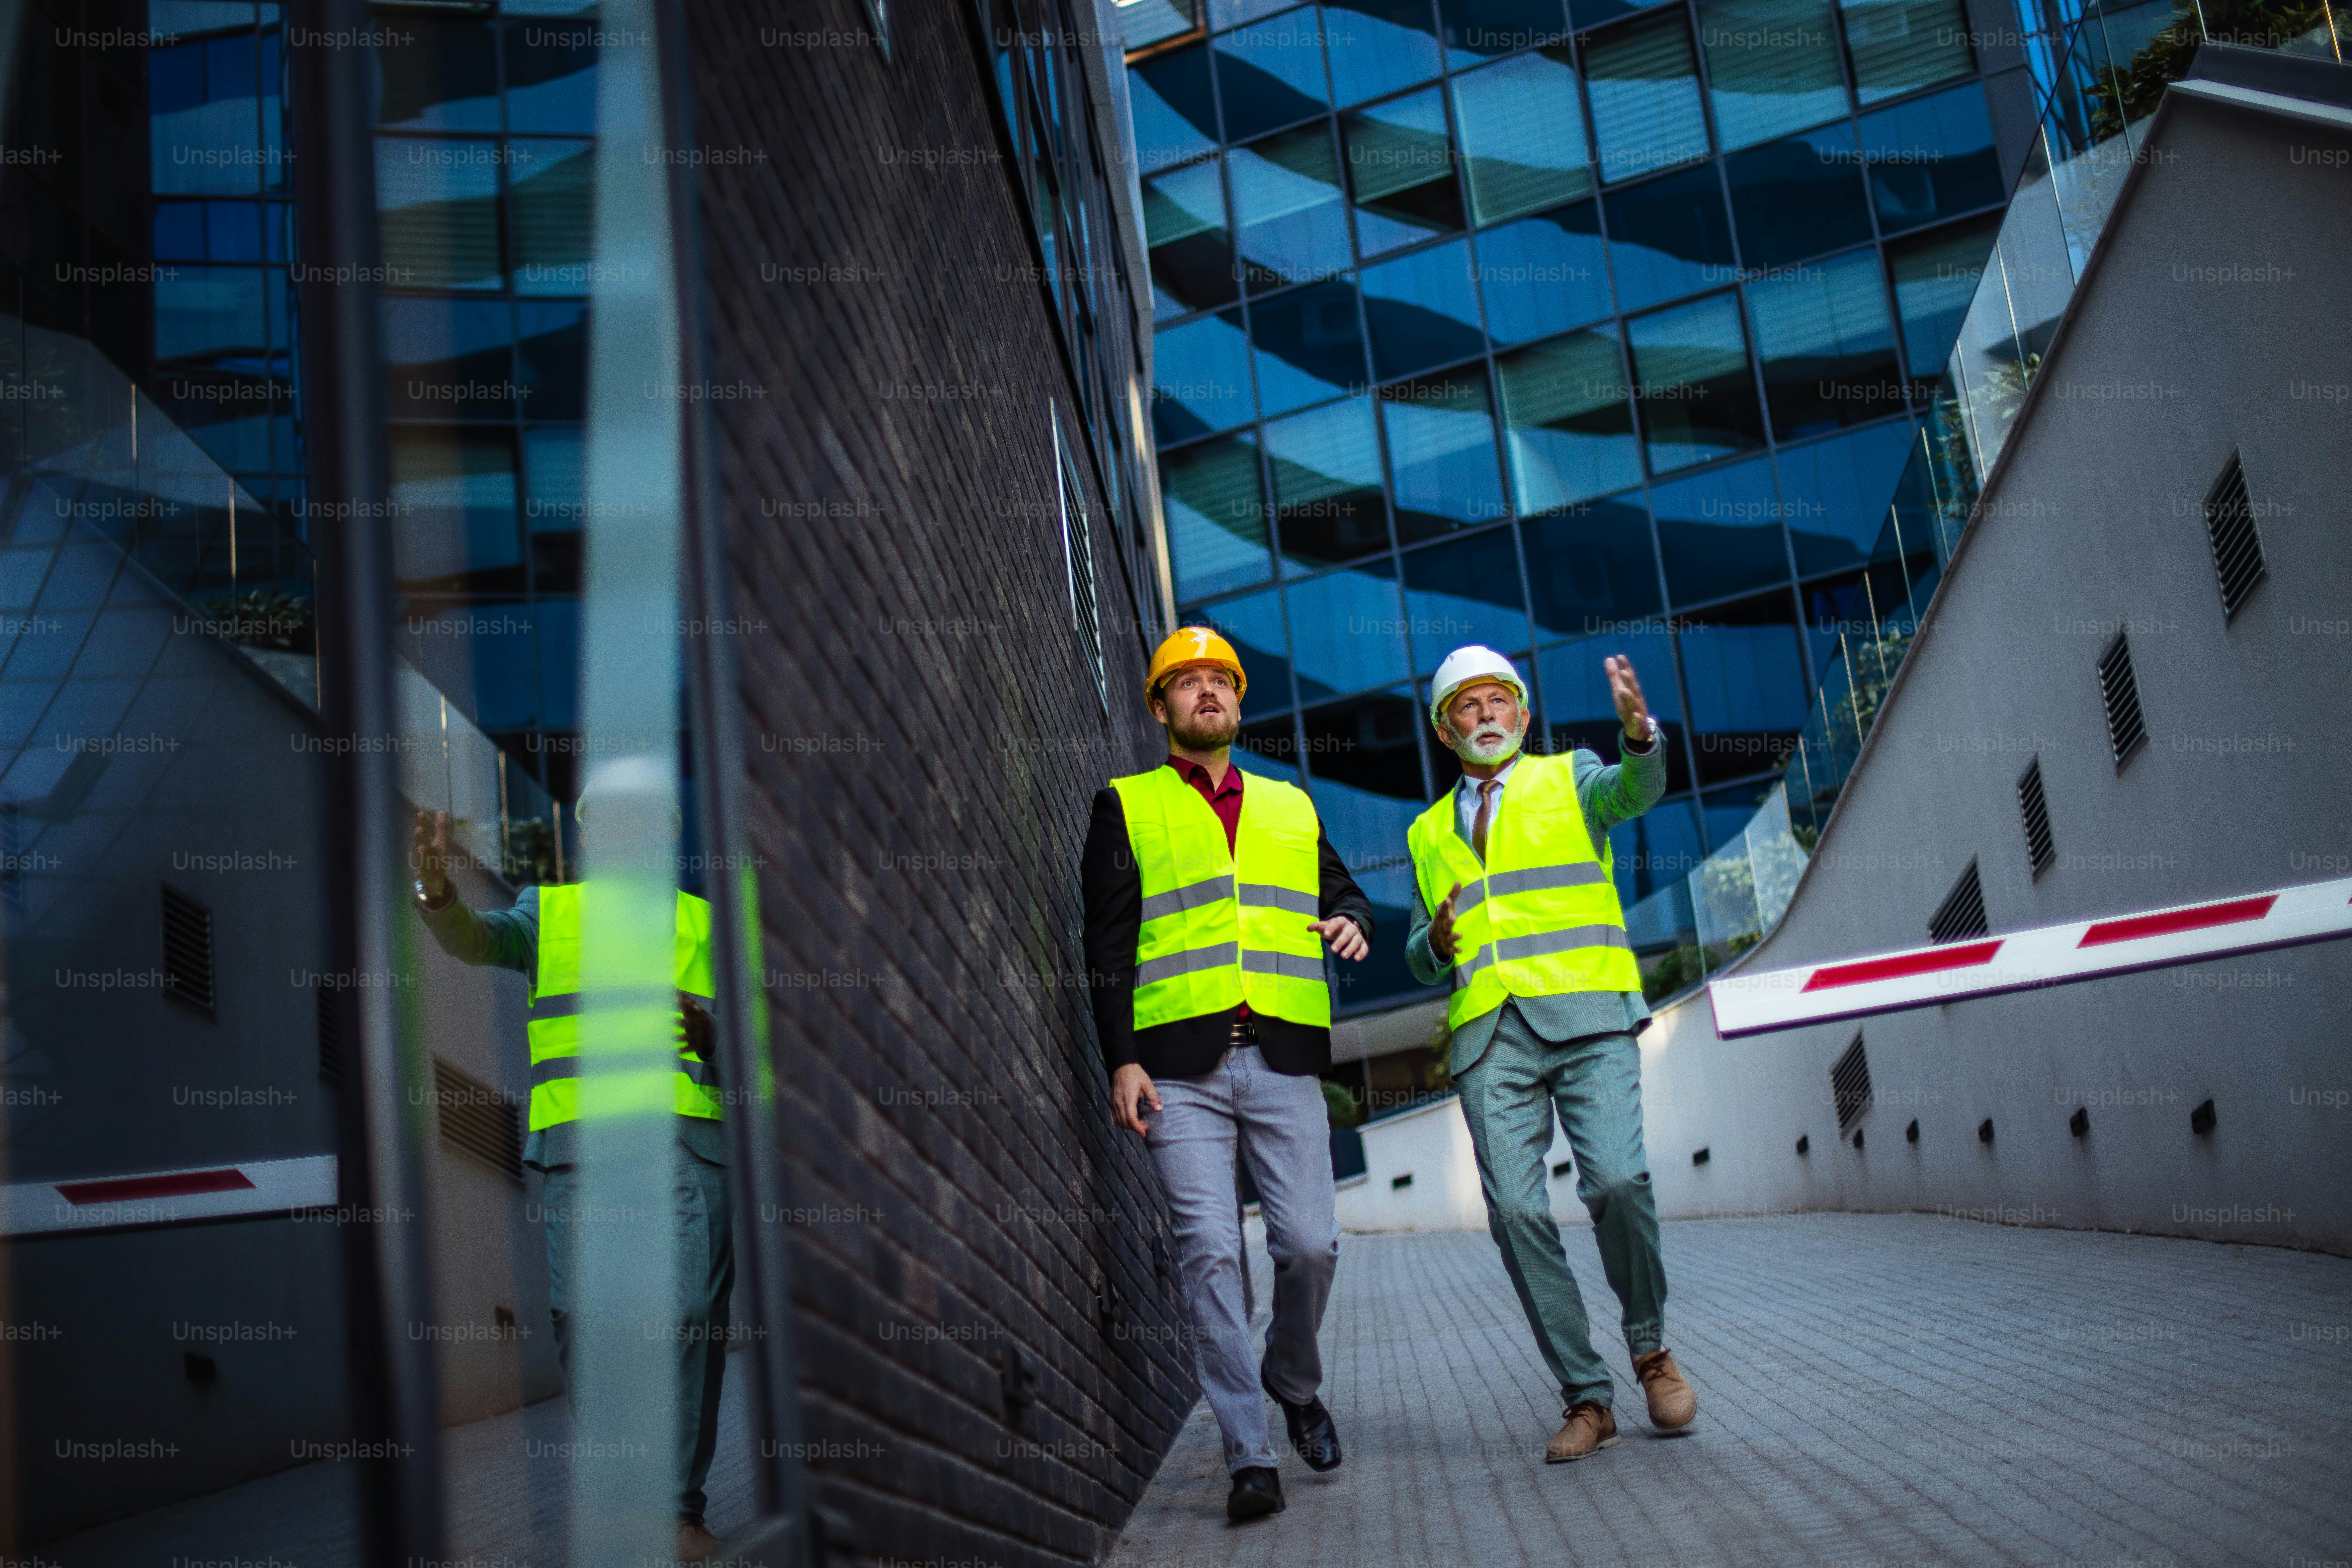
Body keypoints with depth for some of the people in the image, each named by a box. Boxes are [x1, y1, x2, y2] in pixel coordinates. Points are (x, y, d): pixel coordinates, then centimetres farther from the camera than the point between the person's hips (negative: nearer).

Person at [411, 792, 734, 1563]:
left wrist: (711, 1032, -7)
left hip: (690, 1134, 1)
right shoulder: (548, 909, 16)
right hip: (579, 1135, 0)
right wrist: (438, 892, -26)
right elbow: (476, 939, -4)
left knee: (692, 1313, -6)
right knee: (582, 1313, -8)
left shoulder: (703, 920, 19)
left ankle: (682, 1505, 2)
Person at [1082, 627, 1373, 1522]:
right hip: (1179, 1065, -2)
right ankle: (1249, 1458, 1)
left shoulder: (1293, 807, 21)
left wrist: (1352, 922, 1)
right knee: (1210, 1252, -7)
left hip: (1283, 1058, 3)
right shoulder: (1126, 806, 11)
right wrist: (1122, 1059, -5)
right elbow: (1108, 942, 5)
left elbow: (1342, 888, 27)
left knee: (1311, 1244, -3)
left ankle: (1294, 1383, 26)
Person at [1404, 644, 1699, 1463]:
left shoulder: (1569, 780, 14)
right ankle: (1587, 1397, 1)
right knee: (1516, 1210, -9)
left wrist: (1639, 733, -32)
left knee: (1616, 1180, -20)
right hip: (1489, 1033, 3)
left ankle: (1650, 1348, 5)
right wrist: (1437, 941, 2)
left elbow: (1636, 790, -10)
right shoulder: (1429, 833, 23)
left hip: (1585, 1016, -3)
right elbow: (1420, 961, 26)